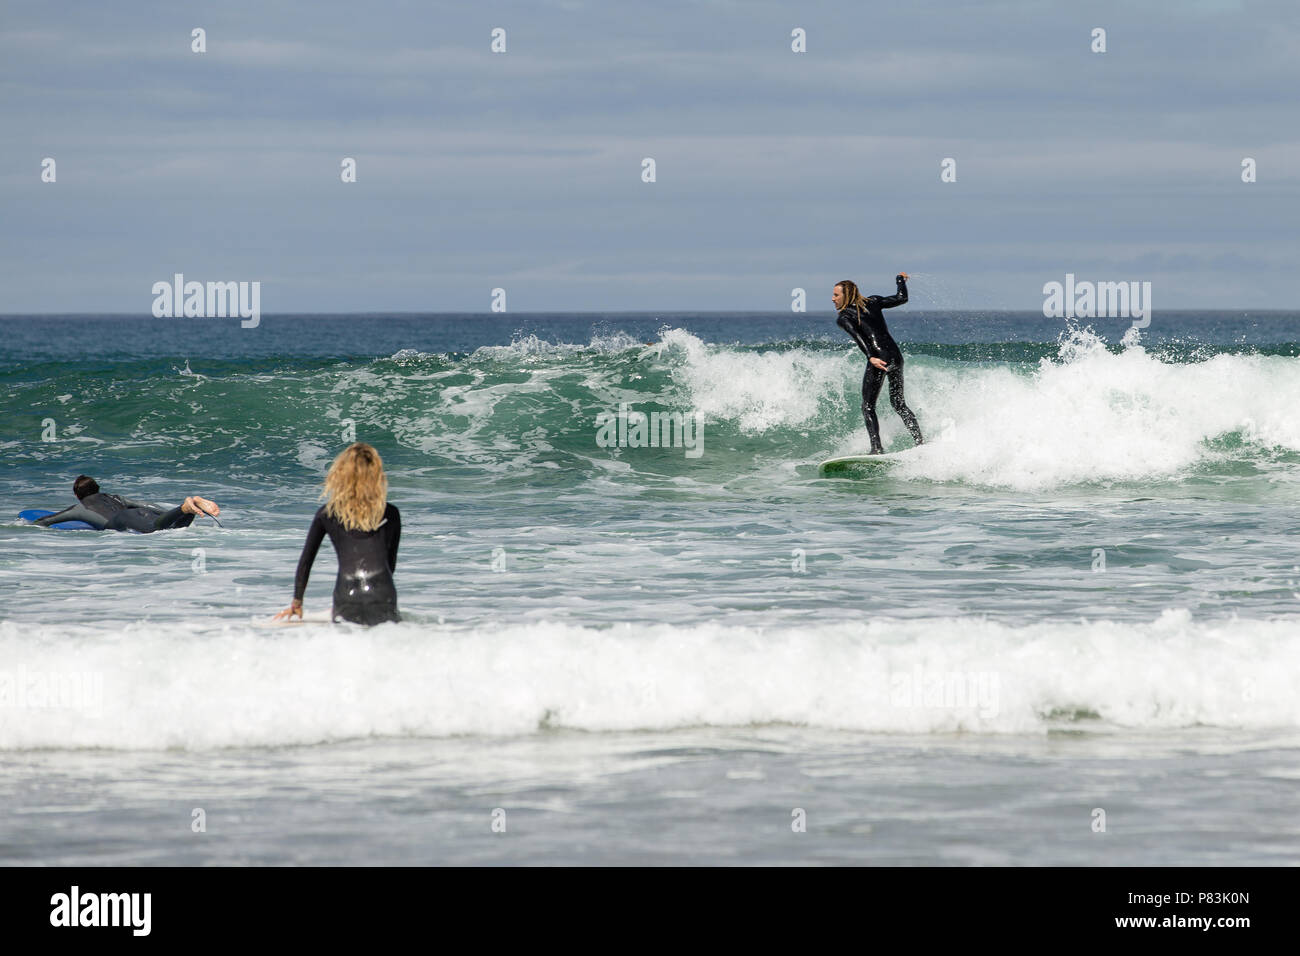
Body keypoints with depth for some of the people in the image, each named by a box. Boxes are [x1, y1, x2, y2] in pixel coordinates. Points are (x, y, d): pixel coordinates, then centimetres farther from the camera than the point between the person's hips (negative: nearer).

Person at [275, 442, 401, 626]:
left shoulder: (327, 514, 8)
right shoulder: (390, 514, 9)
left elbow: (305, 561, 14)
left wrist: (296, 604, 24)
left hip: (346, 606, 0)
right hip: (383, 600, 0)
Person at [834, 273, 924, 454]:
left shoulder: (844, 318, 2)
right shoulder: (873, 302, 16)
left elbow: (858, 337, -15)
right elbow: (901, 298, 16)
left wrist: (870, 357, -27)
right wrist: (901, 280, 35)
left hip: (878, 359, -6)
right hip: (895, 354, 6)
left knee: (868, 407, -1)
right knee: (898, 403, 20)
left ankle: (877, 449, -16)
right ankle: (920, 441, 12)